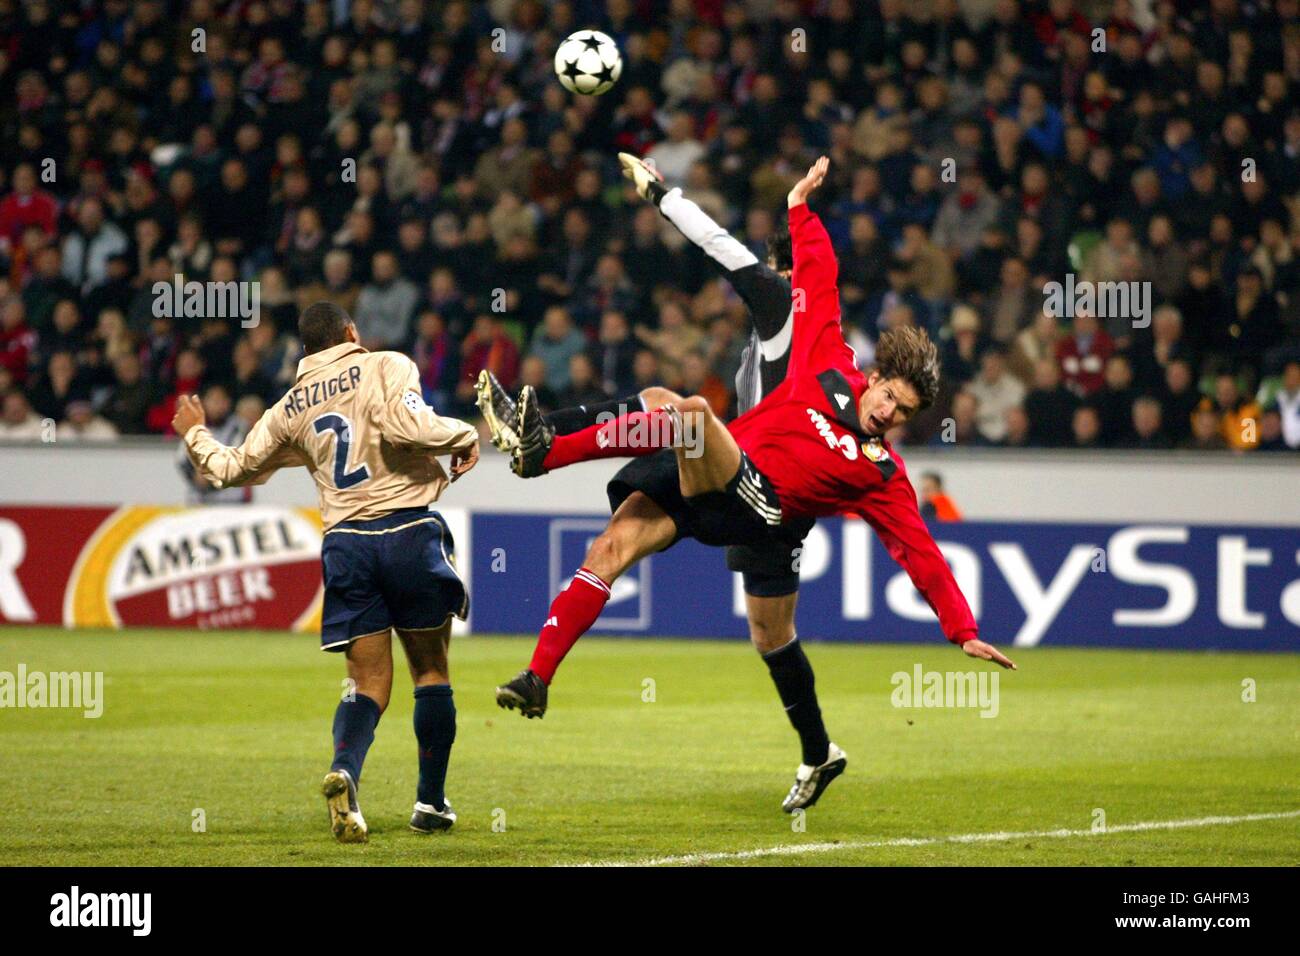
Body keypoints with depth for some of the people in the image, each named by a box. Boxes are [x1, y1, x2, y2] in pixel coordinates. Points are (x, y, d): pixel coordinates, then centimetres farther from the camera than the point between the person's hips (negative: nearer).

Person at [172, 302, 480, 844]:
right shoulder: (385, 368, 1)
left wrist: (196, 436, 40)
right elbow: (404, 425, -19)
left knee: (369, 683, 5)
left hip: (347, 543, 3)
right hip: (409, 530, -3)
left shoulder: (291, 408, 14)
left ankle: (344, 770, -24)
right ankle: (431, 803, 10)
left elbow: (233, 468, 22)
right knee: (431, 672, 10)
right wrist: (463, 436, -3)